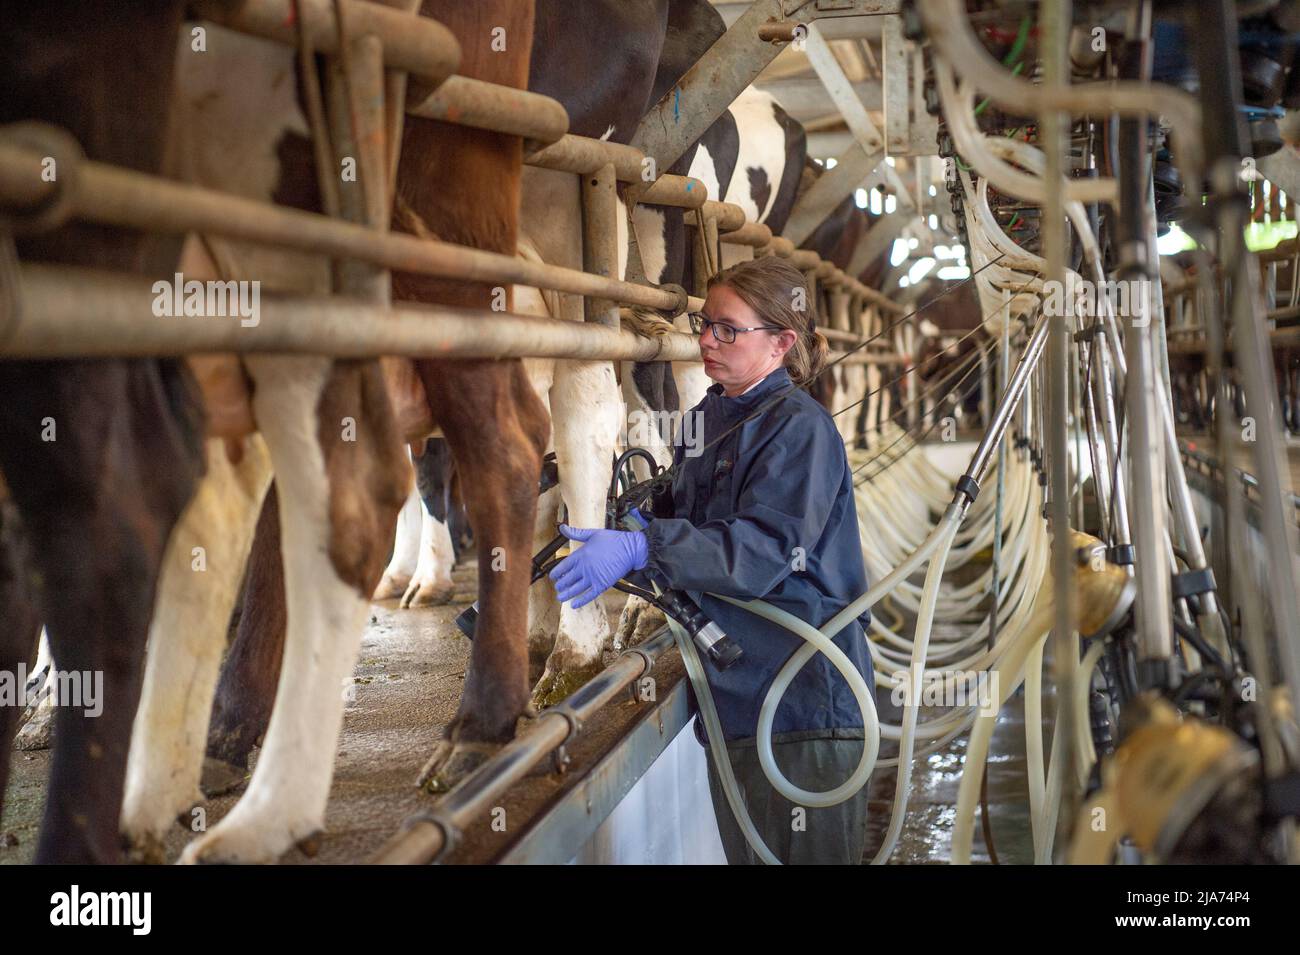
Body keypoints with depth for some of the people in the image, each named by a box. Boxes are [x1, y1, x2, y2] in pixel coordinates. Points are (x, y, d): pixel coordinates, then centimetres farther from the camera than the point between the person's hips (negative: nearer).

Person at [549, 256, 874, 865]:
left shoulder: (800, 427, -12)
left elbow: (764, 547, -25)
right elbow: (684, 518, 24)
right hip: (731, 698, 8)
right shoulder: (704, 420, 14)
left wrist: (641, 548, -34)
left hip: (805, 701, -8)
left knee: (811, 856, -2)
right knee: (745, 855, 16)